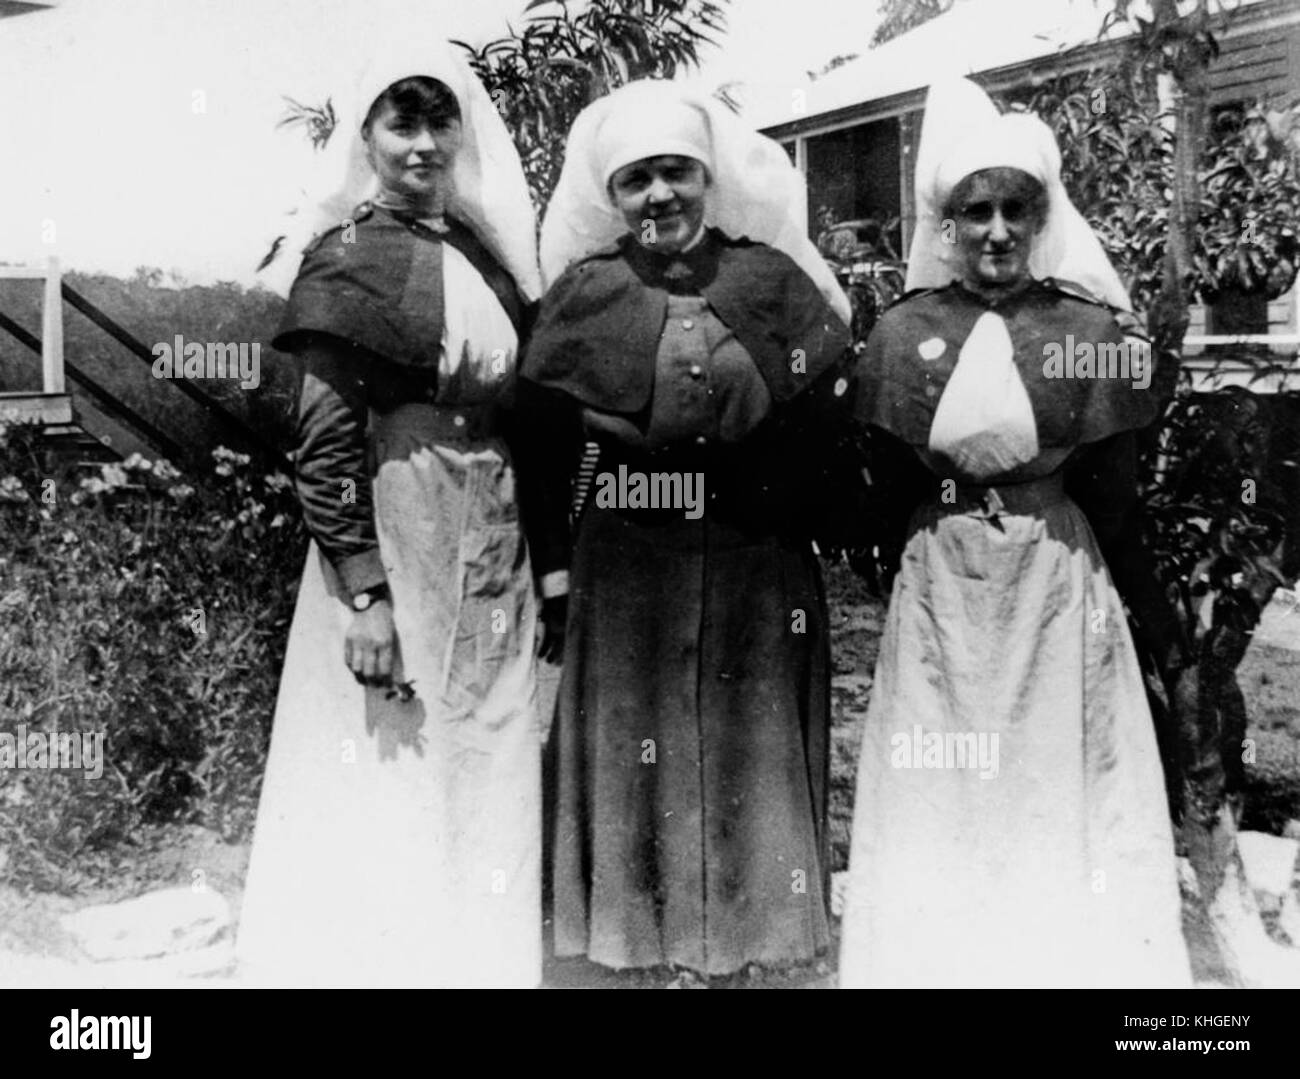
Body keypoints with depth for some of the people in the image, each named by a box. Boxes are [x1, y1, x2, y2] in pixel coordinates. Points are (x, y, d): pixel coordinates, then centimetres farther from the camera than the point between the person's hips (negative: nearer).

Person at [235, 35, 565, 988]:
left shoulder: (489, 250, 12)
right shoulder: (352, 257, -7)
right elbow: (324, 441, -13)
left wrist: (546, 568, 12)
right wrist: (366, 593, -19)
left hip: (495, 559, 7)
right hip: (399, 549, -7)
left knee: (485, 790, 13)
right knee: (394, 799, 3)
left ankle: (474, 957, 28)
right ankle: (390, 956, 19)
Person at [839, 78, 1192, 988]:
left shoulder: (1092, 334, -3)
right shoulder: (902, 337, -2)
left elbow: (1112, 496, 3)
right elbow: (891, 486, 5)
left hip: (1061, 585, 0)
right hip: (943, 586, 1)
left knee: (1061, 774, 7)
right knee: (945, 786, 8)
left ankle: (1075, 949, 23)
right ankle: (947, 948, 25)